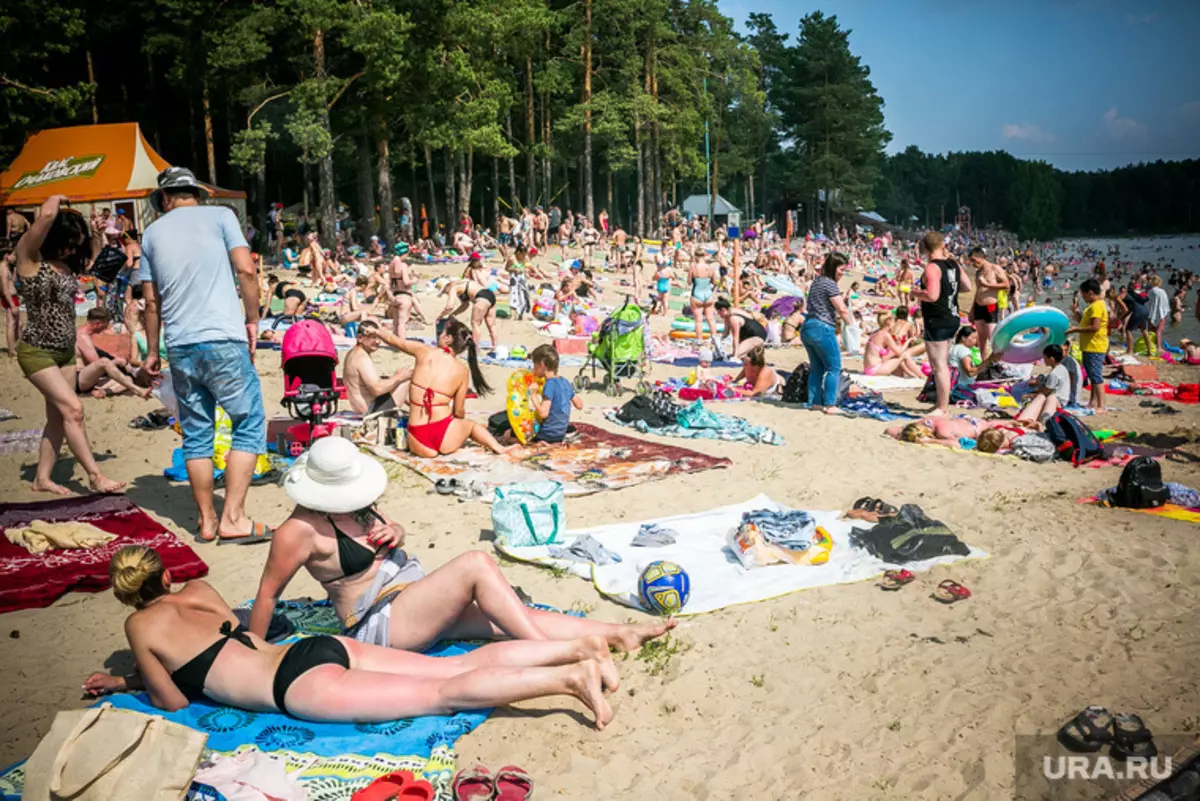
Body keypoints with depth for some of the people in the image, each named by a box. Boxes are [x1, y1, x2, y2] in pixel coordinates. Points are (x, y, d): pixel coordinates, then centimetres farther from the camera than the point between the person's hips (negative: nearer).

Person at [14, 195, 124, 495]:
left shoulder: (67, 263, 5)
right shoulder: (28, 255, -14)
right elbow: (46, 215, -29)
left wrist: (92, 230, 6)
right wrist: (56, 200, -10)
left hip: (65, 350, 7)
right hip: (36, 352, -7)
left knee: (58, 417, 9)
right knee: (73, 409, -13)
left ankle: (41, 479, 19)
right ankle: (95, 475, -9)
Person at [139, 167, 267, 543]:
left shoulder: (153, 233, 13)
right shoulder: (220, 216, 5)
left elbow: (151, 300, 12)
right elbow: (246, 270, -6)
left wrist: (152, 351, 20)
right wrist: (253, 319, 5)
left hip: (180, 347, 4)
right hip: (223, 341, -4)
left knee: (196, 435, 11)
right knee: (249, 424, 2)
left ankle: (206, 521, 16)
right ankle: (233, 518, -5)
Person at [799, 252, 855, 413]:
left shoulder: (817, 281, 16)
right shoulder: (830, 284, -11)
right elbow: (842, 310, -15)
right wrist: (852, 325, -4)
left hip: (807, 328, 9)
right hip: (822, 329, -9)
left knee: (817, 368, 15)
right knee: (834, 368, -2)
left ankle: (815, 402, 17)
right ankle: (830, 405, -4)